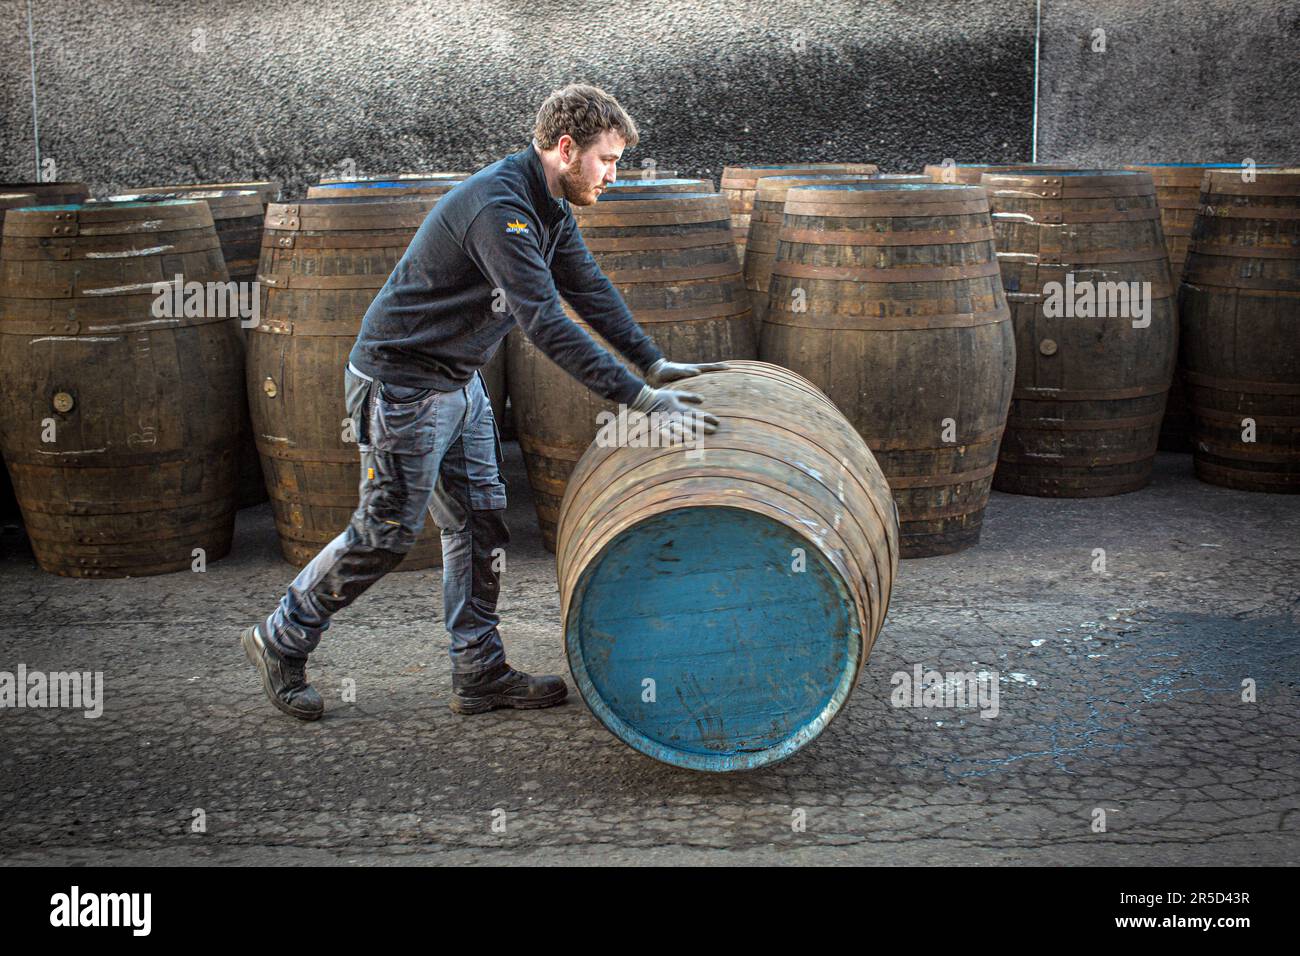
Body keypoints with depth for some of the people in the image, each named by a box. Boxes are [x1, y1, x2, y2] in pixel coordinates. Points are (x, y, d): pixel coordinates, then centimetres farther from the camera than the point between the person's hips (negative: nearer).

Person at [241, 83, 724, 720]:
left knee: (480, 522, 9)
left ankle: (480, 674, 17)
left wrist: (654, 364, 7)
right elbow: (545, 323, -34)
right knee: (386, 532, 0)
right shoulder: (498, 208, -28)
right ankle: (280, 639, 18)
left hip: (458, 381, 10)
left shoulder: (547, 206, 4)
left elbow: (588, 289, 13)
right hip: (401, 385, -10)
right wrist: (640, 398, -34)